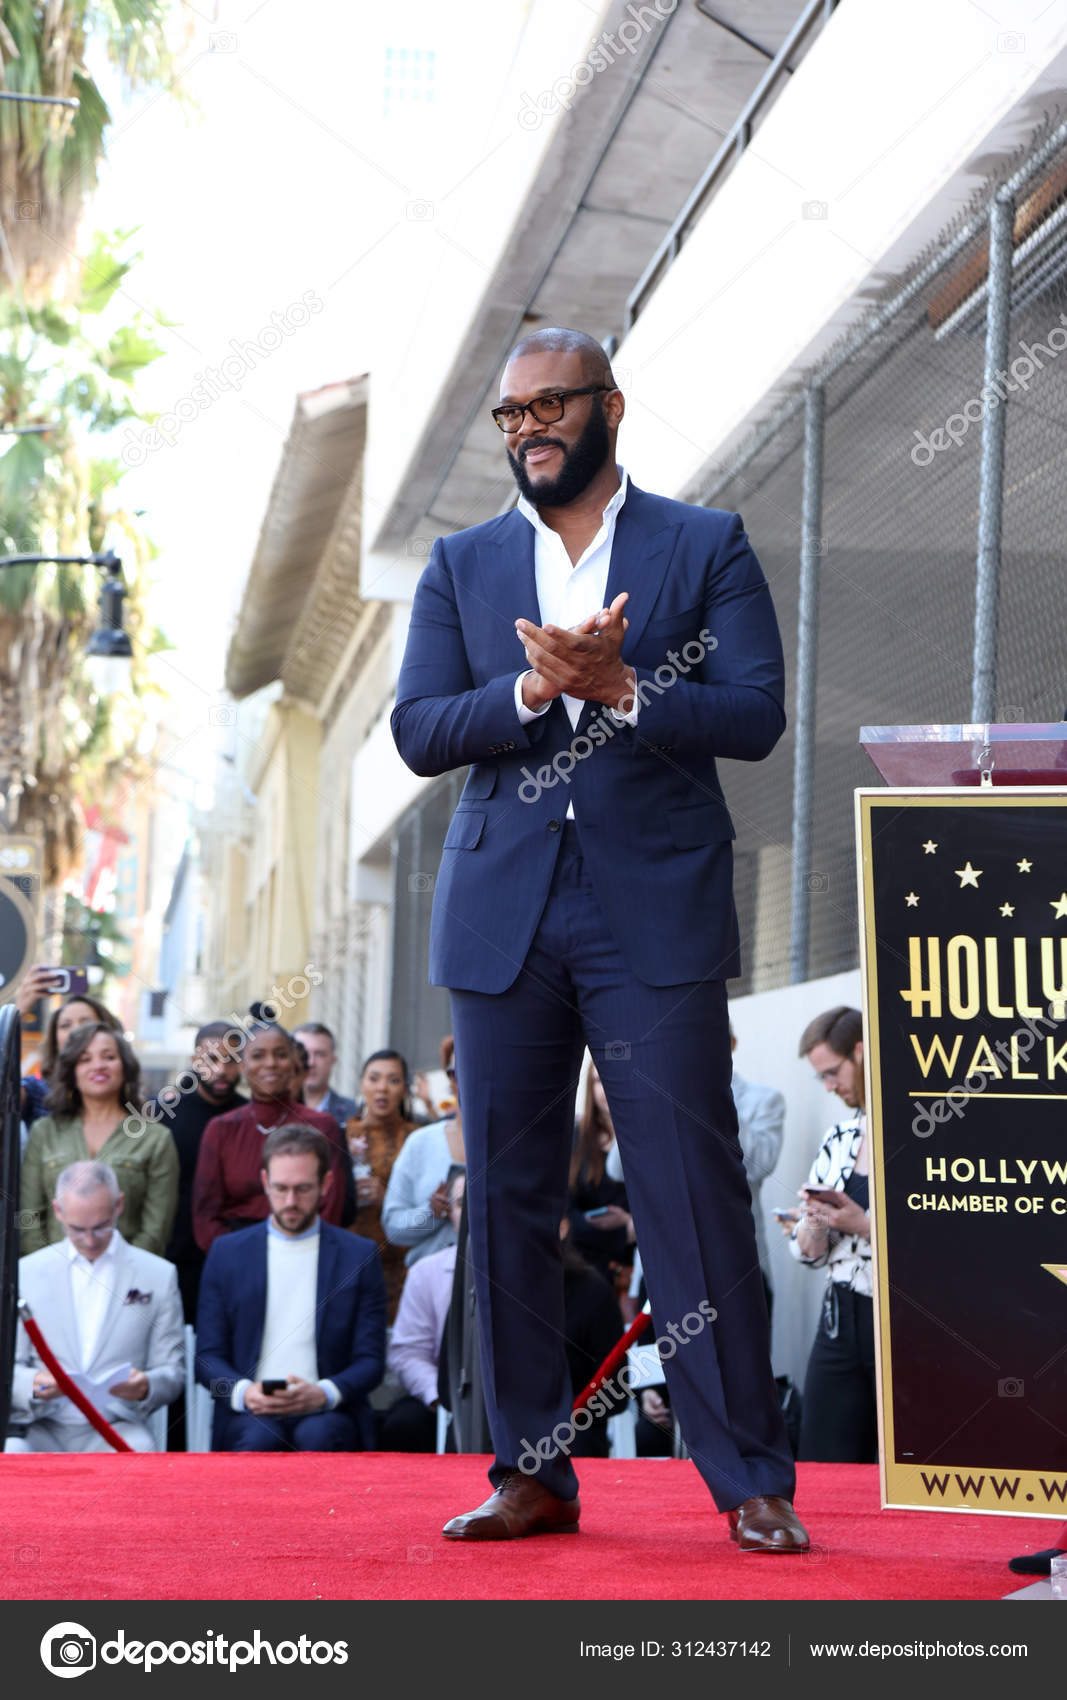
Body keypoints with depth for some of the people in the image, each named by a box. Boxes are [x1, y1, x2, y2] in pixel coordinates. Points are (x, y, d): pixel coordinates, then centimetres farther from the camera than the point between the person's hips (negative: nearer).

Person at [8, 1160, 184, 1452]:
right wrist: (33, 1384, -15)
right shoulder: (26, 1272, 11)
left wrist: (145, 1387, -16)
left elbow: (173, 1371, 9)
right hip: (41, 1427, 1)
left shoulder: (159, 1275, 9)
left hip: (116, 1426, -1)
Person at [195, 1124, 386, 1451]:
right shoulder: (227, 1252, 13)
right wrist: (243, 1391, -13)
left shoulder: (359, 1255, 10)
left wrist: (323, 1393, -14)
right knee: (259, 1438, -34)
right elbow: (208, 1357, 9)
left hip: (325, 1414, 0)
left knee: (317, 1435, -34)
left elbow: (371, 1360, 7)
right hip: (249, 1415, 0)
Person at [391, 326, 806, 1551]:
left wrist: (618, 684, -18)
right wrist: (534, 686, -14)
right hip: (503, 919, 3)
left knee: (694, 1194, -4)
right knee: (505, 1196, 5)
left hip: (654, 917, -3)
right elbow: (417, 731, 3)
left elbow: (756, 715, -4)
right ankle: (531, 1473, 15)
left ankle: (752, 1479, 3)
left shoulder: (706, 545, 6)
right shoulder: (462, 565, 14)